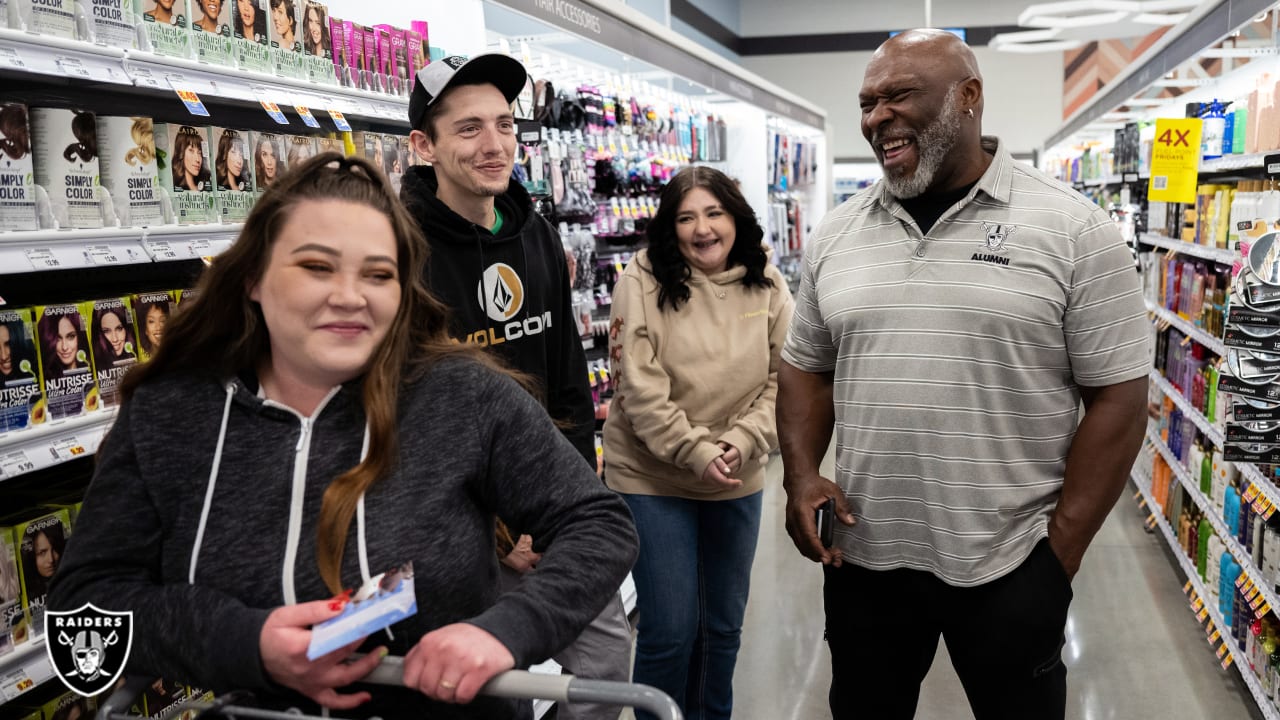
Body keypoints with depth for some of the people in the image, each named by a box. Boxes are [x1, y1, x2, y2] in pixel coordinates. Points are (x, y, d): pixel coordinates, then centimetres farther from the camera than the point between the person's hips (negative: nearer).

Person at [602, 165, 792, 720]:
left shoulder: (767, 287, -1)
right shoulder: (642, 283, -11)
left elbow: (783, 381, -3)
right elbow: (640, 390, -16)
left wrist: (740, 443, -17)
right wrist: (696, 453, -21)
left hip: (738, 483, 4)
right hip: (653, 479, -4)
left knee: (724, 624, 17)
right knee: (670, 630, -1)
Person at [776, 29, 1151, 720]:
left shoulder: (1072, 228, -7)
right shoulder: (836, 233, 5)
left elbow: (1117, 396, -7)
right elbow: (806, 369, 12)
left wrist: (1061, 549, -9)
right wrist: (801, 475, -4)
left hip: (1009, 567, -3)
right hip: (861, 557, 4)